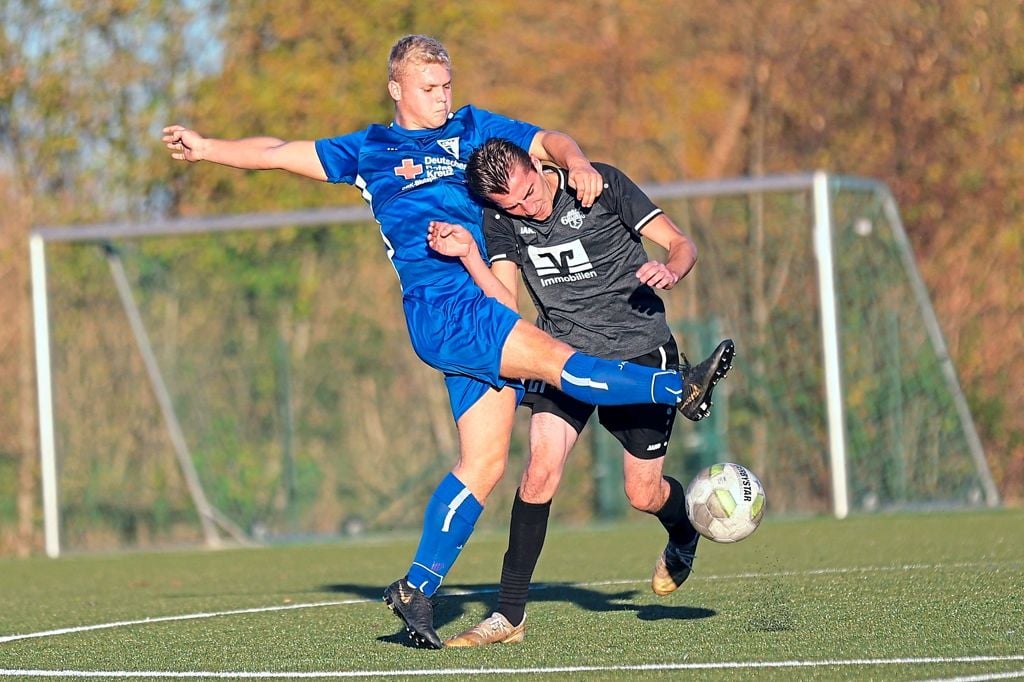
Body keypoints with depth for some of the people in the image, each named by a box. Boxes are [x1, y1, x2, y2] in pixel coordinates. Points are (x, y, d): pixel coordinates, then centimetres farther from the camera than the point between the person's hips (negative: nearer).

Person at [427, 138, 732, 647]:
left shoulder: (600, 184, -12)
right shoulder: (500, 220, -2)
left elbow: (680, 243, -9)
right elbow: (506, 304, -6)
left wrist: (670, 271, -31)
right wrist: (469, 256, -20)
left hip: (640, 350, -2)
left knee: (643, 494, 2)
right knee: (540, 470, -19)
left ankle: (683, 538, 40)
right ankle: (509, 614, -14)